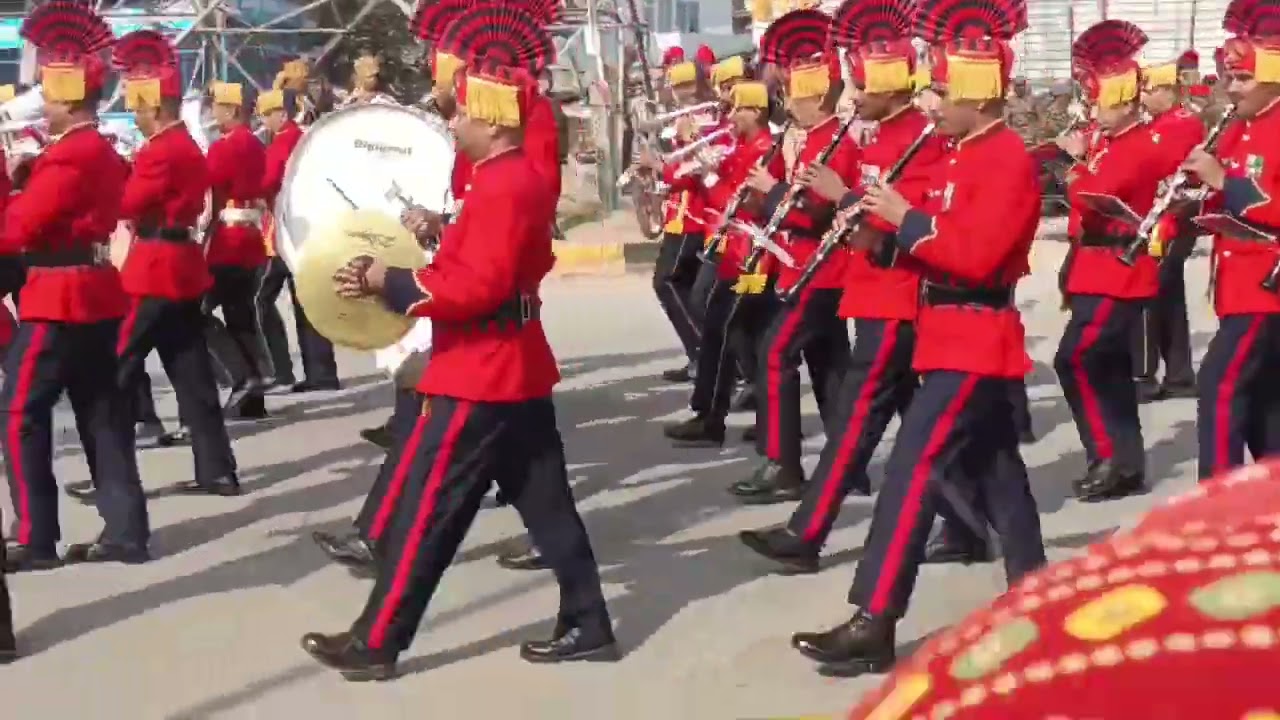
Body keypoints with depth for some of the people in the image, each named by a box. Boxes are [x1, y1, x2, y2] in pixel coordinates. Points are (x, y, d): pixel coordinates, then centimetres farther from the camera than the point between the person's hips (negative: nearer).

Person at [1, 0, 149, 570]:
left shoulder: (67, 156, -16)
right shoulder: (104, 153, 14)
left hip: (60, 297, -9)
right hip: (98, 293, 9)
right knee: (103, 415, 10)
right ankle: (124, 532, 11)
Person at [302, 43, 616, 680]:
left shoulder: (500, 189, -20)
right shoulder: (524, 180, 12)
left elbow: (475, 288, -26)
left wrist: (387, 281, -20)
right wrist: (439, 235, 7)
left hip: (479, 376, -10)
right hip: (517, 369, 10)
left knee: (425, 511, -2)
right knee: (546, 503, 13)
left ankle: (375, 642, 7)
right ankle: (587, 625, 18)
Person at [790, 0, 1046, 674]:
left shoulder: (1007, 160, -16)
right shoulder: (962, 155, 14)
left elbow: (975, 256, -25)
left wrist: (905, 218, -20)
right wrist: (886, 231, -1)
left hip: (970, 340, -10)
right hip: (961, 335, 10)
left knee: (914, 468, -13)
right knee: (991, 470, 17)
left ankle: (873, 624, -12)